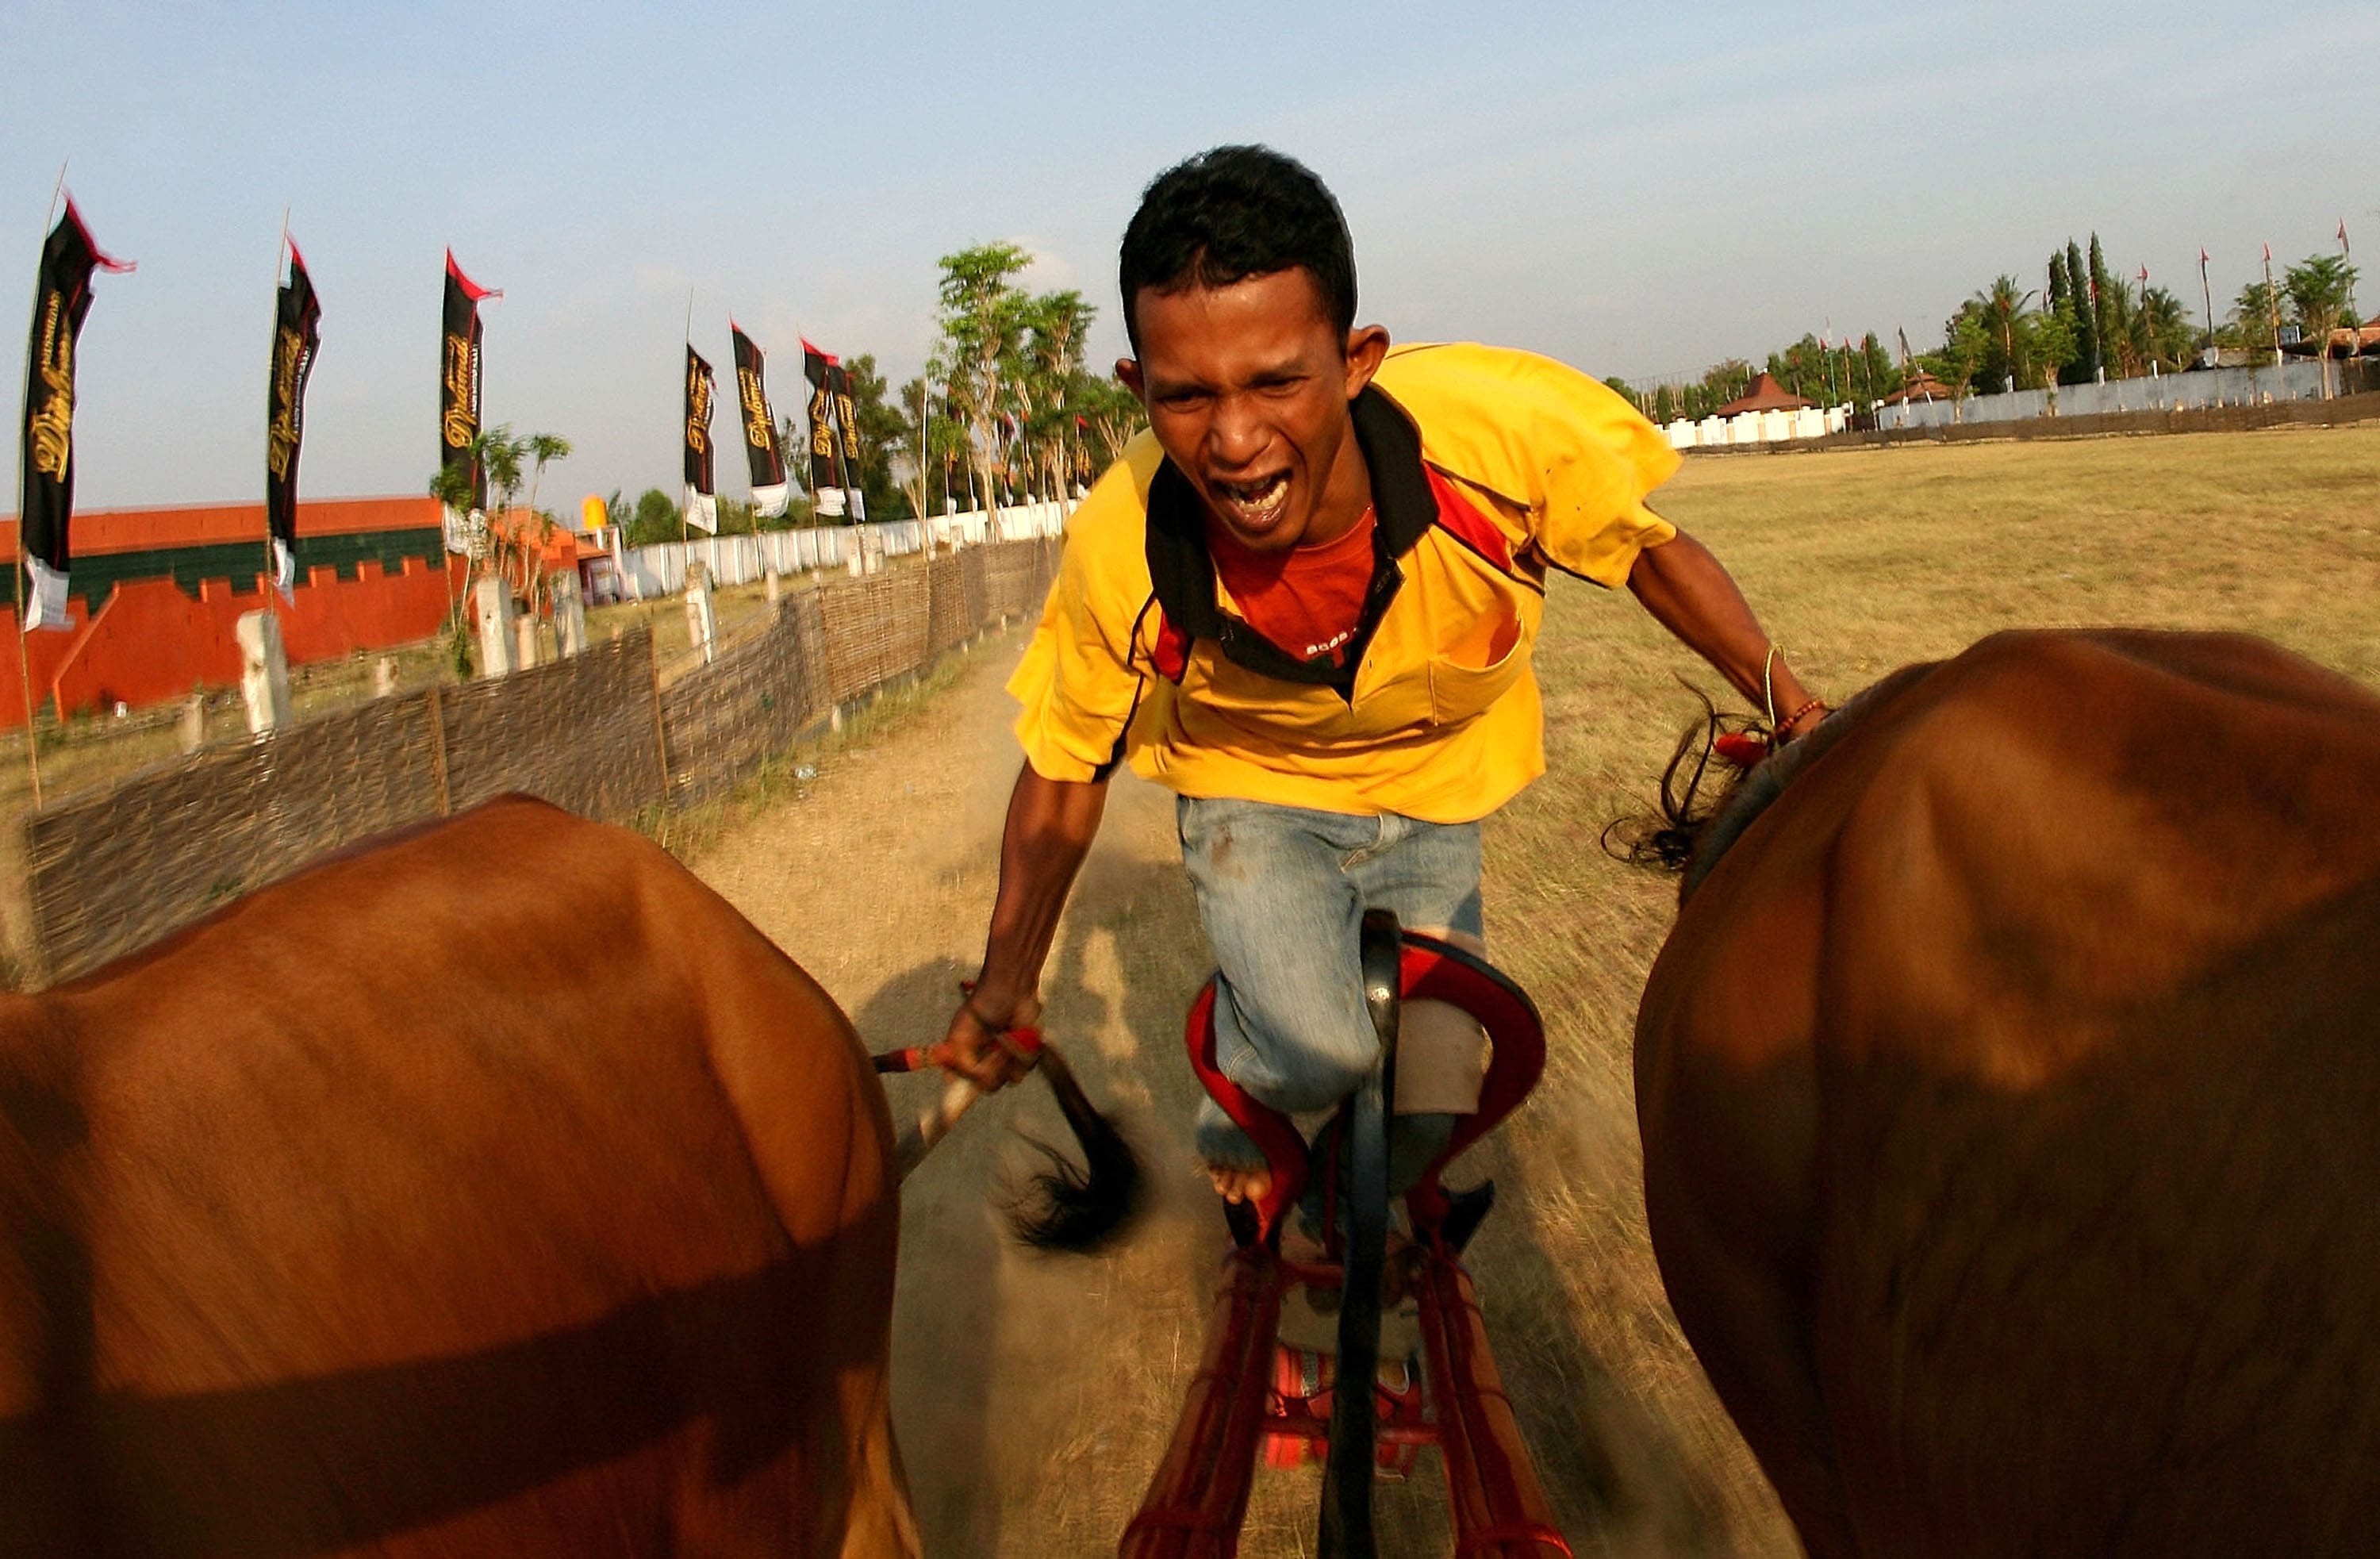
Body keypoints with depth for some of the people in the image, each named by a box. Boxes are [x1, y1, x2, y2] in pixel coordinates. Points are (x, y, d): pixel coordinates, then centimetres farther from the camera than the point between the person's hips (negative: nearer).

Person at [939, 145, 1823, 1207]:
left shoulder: (1502, 425, -35)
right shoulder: (1121, 554, -32)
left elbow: (1649, 553, -11)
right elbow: (1063, 774, -13)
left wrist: (1790, 704, -10)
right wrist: (1004, 989, -5)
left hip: (1435, 793, 2)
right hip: (1254, 798, -1)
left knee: (1427, 1118, 4)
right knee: (1318, 1055, -24)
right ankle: (1240, 1115, 13)